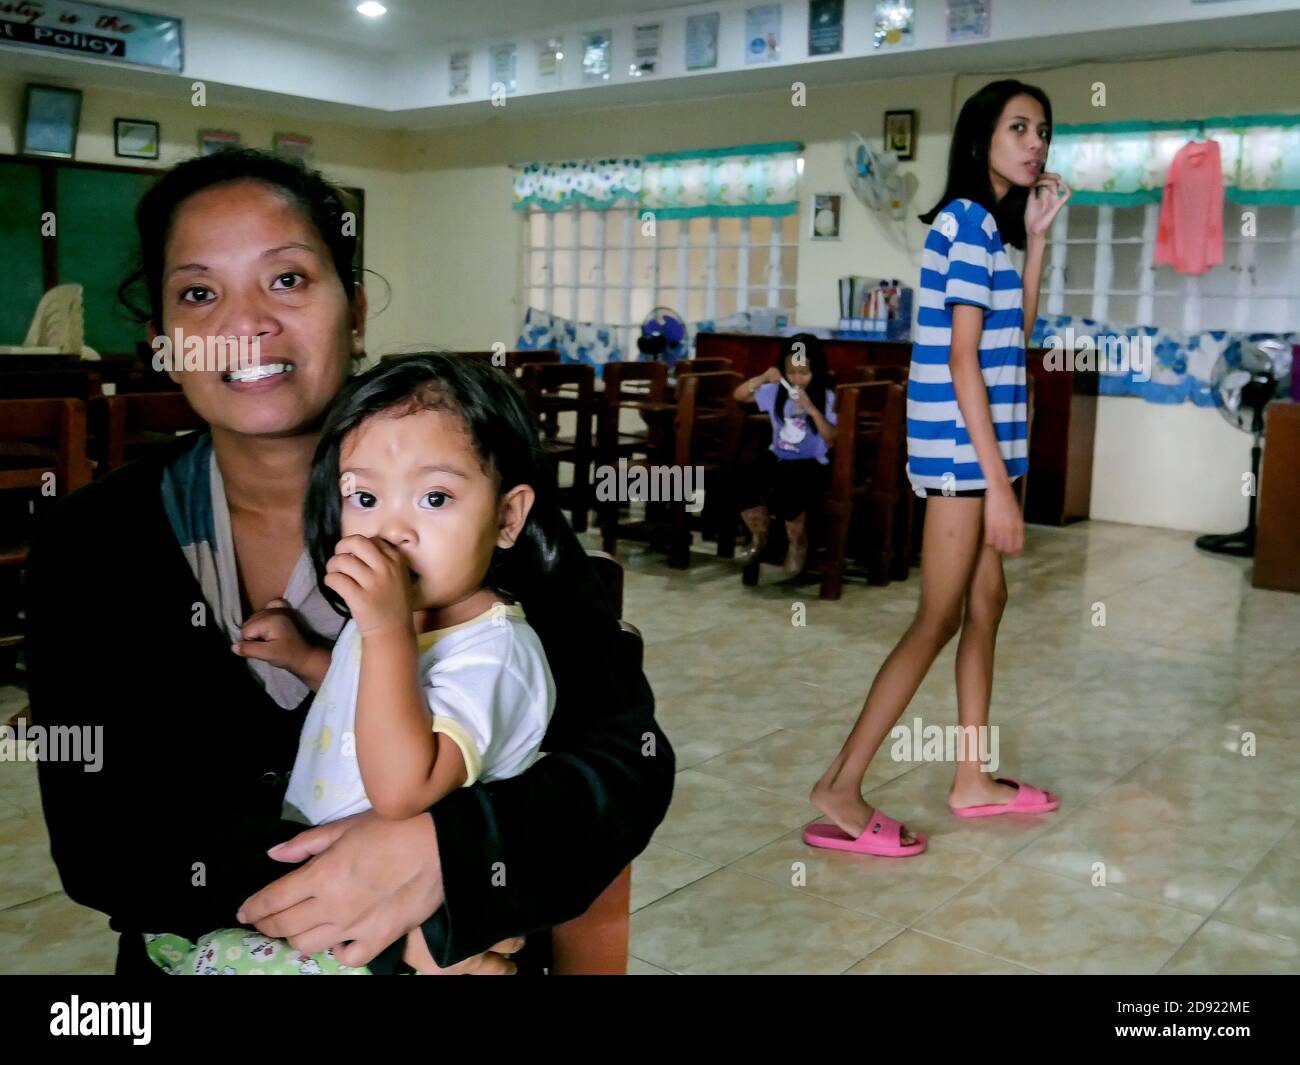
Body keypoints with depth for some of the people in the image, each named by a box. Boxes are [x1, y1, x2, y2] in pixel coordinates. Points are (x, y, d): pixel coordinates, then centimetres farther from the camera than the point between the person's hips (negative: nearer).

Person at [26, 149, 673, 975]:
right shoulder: (89, 545, -2)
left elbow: (631, 755, -10)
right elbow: (92, 840, -8)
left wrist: (439, 853, -28)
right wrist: (401, 924, -19)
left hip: (470, 949, -1)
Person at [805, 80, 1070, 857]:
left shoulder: (989, 223, 15)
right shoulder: (968, 219, -14)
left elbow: (1017, 335, 16)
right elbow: (962, 361, -20)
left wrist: (1037, 236, 11)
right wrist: (999, 484, -22)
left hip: (979, 443, 10)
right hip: (961, 445, -10)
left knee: (986, 604, 13)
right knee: (939, 620, -6)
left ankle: (974, 780, 24)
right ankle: (840, 792, -1)